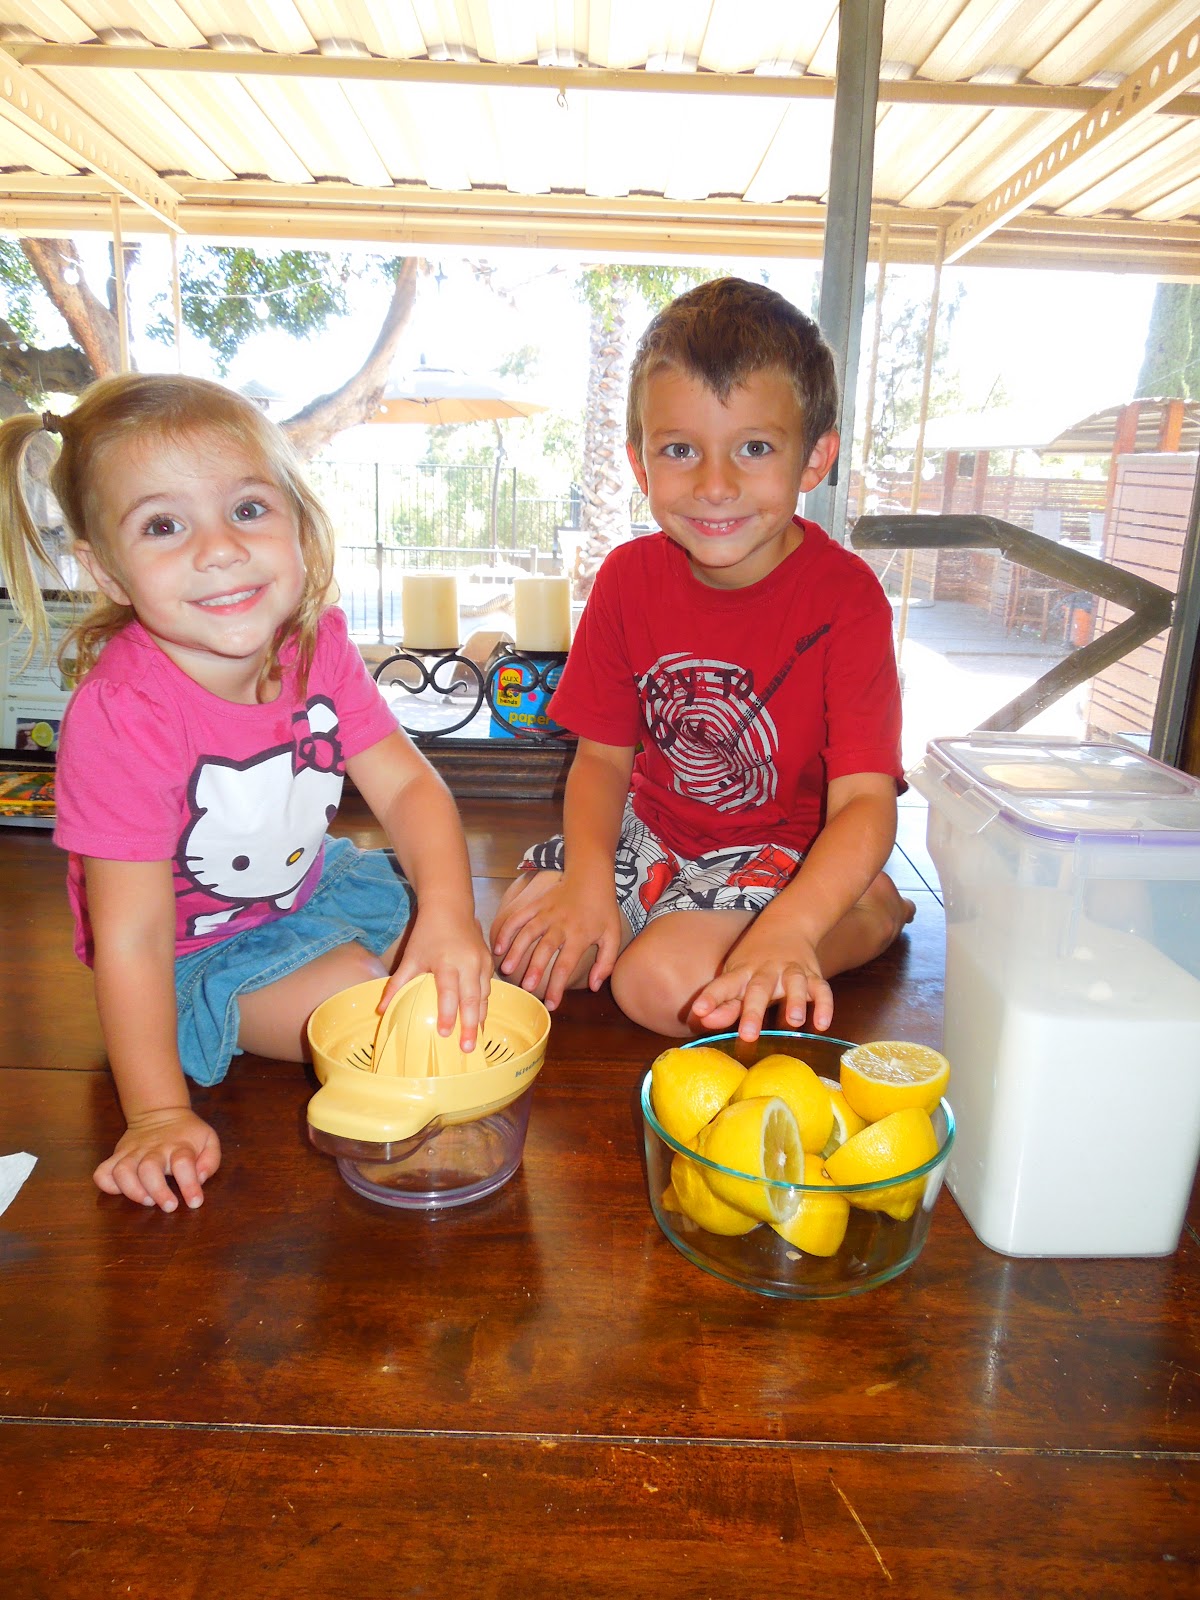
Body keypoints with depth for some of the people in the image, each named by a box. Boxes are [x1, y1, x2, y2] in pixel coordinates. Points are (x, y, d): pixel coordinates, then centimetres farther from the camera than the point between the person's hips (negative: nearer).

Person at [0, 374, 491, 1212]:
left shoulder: (317, 645, -16)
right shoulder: (118, 717, -33)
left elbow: (406, 782, -17)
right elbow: (130, 939, -29)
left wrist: (447, 913, -34)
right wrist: (159, 1115, -27)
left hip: (307, 885, 6)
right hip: (197, 955, -5)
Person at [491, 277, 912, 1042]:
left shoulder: (846, 597, -21)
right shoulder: (630, 577, -7)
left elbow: (865, 800, -27)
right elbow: (603, 753, -3)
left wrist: (786, 929, -44)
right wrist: (588, 880, -21)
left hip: (781, 852, -4)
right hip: (652, 830, 5)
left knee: (663, 983, -25)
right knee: (524, 946, -11)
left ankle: (872, 916, -1)